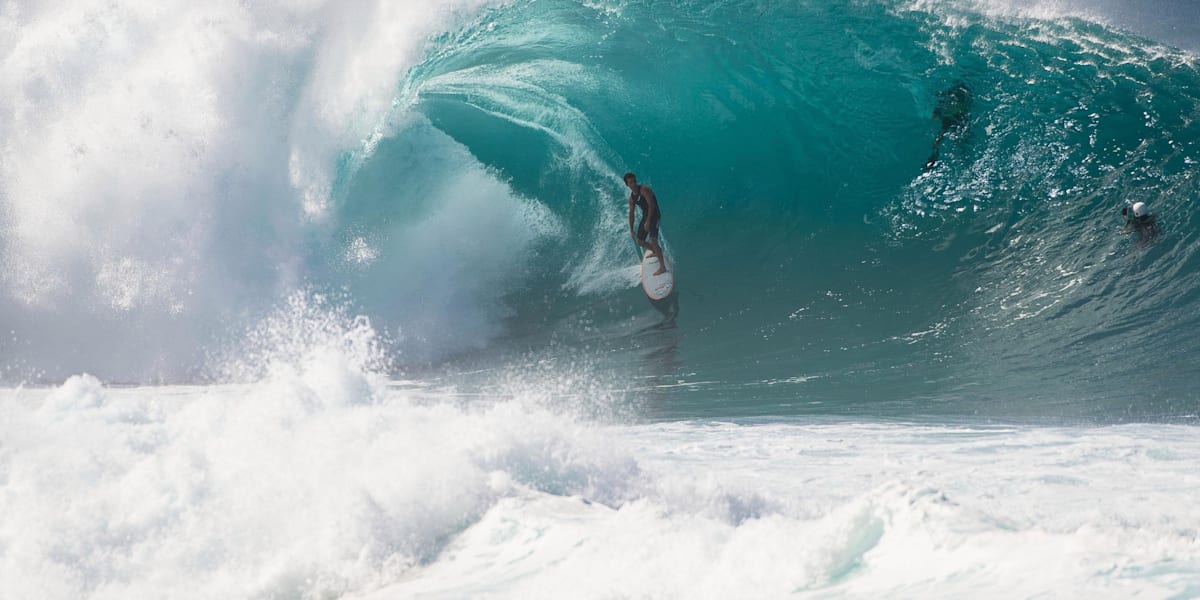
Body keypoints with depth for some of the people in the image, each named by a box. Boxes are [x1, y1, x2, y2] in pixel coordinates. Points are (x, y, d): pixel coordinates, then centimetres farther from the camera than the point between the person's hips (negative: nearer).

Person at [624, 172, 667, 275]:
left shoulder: (644, 190, -14)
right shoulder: (631, 198, 10)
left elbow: (651, 205, -22)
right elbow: (631, 213, 17)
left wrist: (648, 222, -25)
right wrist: (631, 230, 15)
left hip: (654, 215, -9)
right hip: (645, 216, 9)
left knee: (653, 240, -22)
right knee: (639, 241, 14)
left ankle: (662, 267, -24)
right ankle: (656, 251, 42)